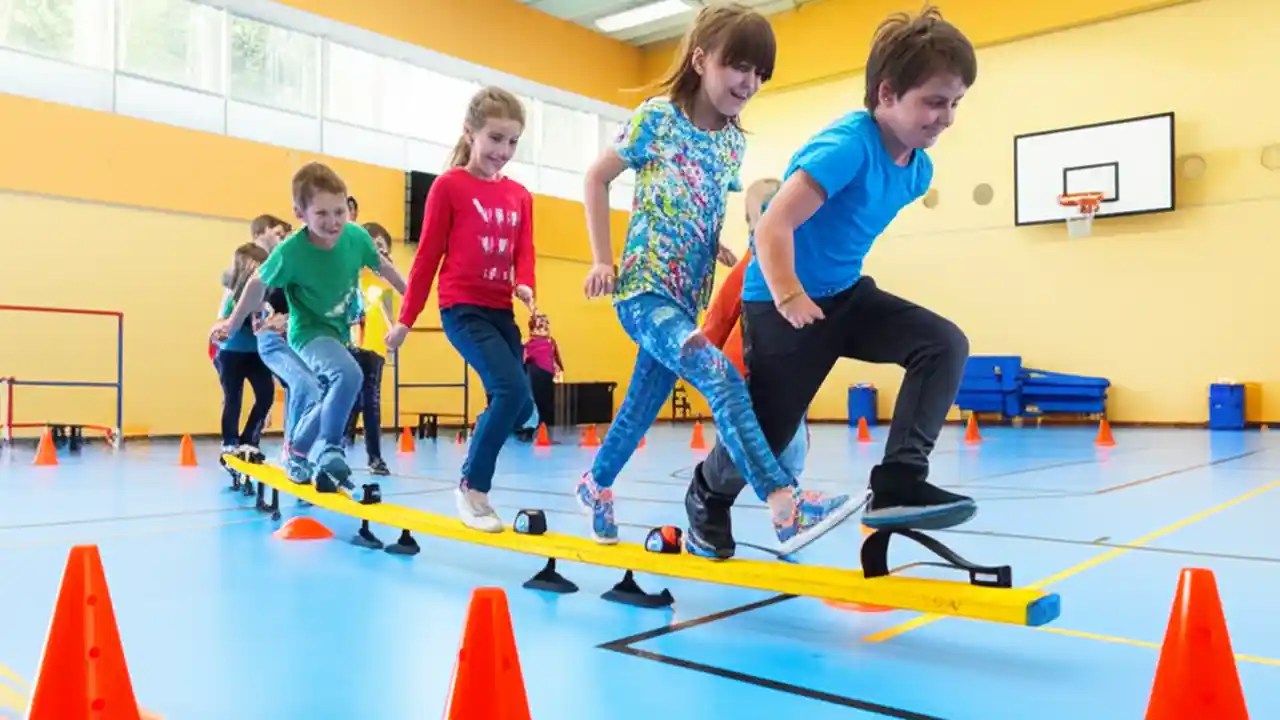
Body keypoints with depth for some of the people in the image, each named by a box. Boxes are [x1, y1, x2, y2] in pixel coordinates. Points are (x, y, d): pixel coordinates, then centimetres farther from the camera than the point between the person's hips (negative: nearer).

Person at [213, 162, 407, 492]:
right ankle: (331, 450, -16)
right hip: (308, 331, -6)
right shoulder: (290, 251, -27)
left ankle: (297, 450, 43)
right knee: (349, 374, -32)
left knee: (332, 398, 18)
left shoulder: (356, 237, -19)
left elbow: (383, 266, 2)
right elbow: (258, 285, -9)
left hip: (339, 330, 6)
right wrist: (233, 323, 4)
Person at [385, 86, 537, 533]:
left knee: (519, 408, 4)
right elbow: (427, 255, -3)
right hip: (463, 308, -6)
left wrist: (525, 287, -16)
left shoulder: (520, 195, 11)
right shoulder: (449, 185, -4)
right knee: (512, 390, -20)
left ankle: (475, 473, 26)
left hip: (501, 311, 6)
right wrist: (406, 319, -1)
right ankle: (472, 487, -6)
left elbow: (524, 253, 7)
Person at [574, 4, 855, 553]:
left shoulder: (735, 141, 10)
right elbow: (597, 179, 1)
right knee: (721, 376, -27)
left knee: (642, 408, 14)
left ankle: (595, 486, 39)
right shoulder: (658, 117, -6)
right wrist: (602, 260, -4)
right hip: (642, 289, -7)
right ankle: (786, 508, -35)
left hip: (688, 296, 7)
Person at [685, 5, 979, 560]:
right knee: (762, 440, 1)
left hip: (846, 294, 7)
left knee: (945, 343, -15)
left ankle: (898, 485, -17)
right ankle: (706, 495, 35)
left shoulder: (918, 168, 2)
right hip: (781, 303, -7)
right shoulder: (846, 146, -24)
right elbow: (772, 227, -30)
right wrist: (788, 295, -40)